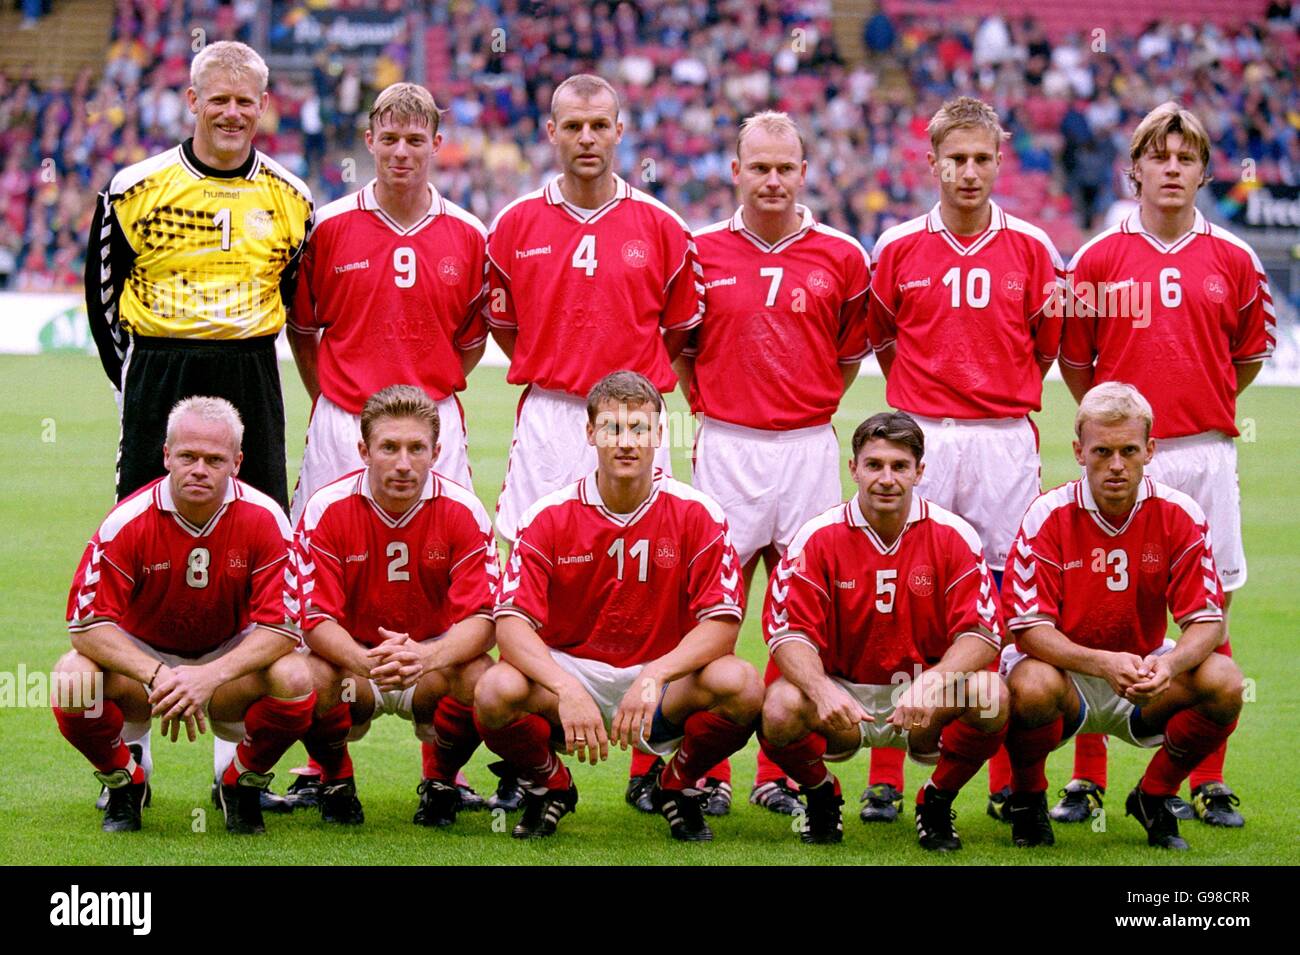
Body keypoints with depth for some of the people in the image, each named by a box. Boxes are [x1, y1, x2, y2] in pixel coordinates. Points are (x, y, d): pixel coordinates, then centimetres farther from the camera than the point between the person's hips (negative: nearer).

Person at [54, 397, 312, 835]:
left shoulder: (263, 518, -17)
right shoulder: (128, 521, -18)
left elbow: (281, 624, -20)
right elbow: (87, 623, -20)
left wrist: (210, 676, -35)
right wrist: (157, 676, -35)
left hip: (230, 659, 0)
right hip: (141, 656, 0)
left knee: (294, 681, -32)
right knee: (74, 679, -32)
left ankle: (241, 784, 0)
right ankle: (124, 782, 1)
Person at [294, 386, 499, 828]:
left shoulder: (463, 512, -15)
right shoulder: (327, 510, -16)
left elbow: (480, 619, -19)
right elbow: (317, 619, -19)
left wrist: (427, 657, -42)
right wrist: (368, 662, -42)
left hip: (434, 660, 1)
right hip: (351, 659, 0)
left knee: (480, 677, -32)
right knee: (309, 679, -34)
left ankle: (440, 782, 0)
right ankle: (336, 782, 0)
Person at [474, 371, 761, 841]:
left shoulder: (696, 515, -6)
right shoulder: (550, 516, -7)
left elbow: (722, 622, -11)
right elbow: (512, 623, -15)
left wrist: (654, 676, -29)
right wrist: (567, 690, -33)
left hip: (663, 682, 0)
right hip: (568, 671, 0)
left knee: (741, 686, -30)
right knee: (497, 692, -32)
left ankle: (678, 785, 3)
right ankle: (549, 785, 4)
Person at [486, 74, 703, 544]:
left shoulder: (662, 226, 3)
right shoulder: (514, 224, 5)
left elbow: (680, 329, 12)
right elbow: (501, 323, 14)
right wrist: (554, 378, 8)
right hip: (545, 421, 0)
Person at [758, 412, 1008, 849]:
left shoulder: (954, 536, -6)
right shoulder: (818, 537, -7)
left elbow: (981, 632, -12)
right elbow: (790, 632, -12)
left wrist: (931, 684, -32)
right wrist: (821, 690, -34)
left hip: (925, 706, 0)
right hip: (842, 697, 0)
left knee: (990, 696, -30)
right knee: (780, 710, -32)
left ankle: (937, 802, 0)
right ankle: (821, 796, 4)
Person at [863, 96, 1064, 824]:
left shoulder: (1031, 249, 3)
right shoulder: (899, 248, 3)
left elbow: (1047, 345, 12)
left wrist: (1001, 401, 11)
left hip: (1005, 442, 0)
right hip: (919, 437, 0)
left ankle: (1009, 780, 8)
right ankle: (885, 782, 2)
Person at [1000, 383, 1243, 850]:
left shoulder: (1180, 514, -10)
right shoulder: (1048, 516, -16)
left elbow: (1206, 619, -11)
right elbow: (1029, 626, -20)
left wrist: (1168, 664, -34)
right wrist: (1103, 663, -37)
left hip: (1145, 676, 3)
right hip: (1065, 670, -2)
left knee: (1224, 682, -25)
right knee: (1033, 686, -37)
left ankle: (1154, 797, 2)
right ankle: (1027, 799, -3)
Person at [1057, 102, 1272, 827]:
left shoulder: (1233, 260, 6)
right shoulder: (1100, 258, 2)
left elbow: (1250, 357, 15)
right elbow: (1073, 360, 10)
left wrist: (1201, 406, 9)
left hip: (1205, 454, 1)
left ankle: (1210, 782, 10)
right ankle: (1088, 782, 7)